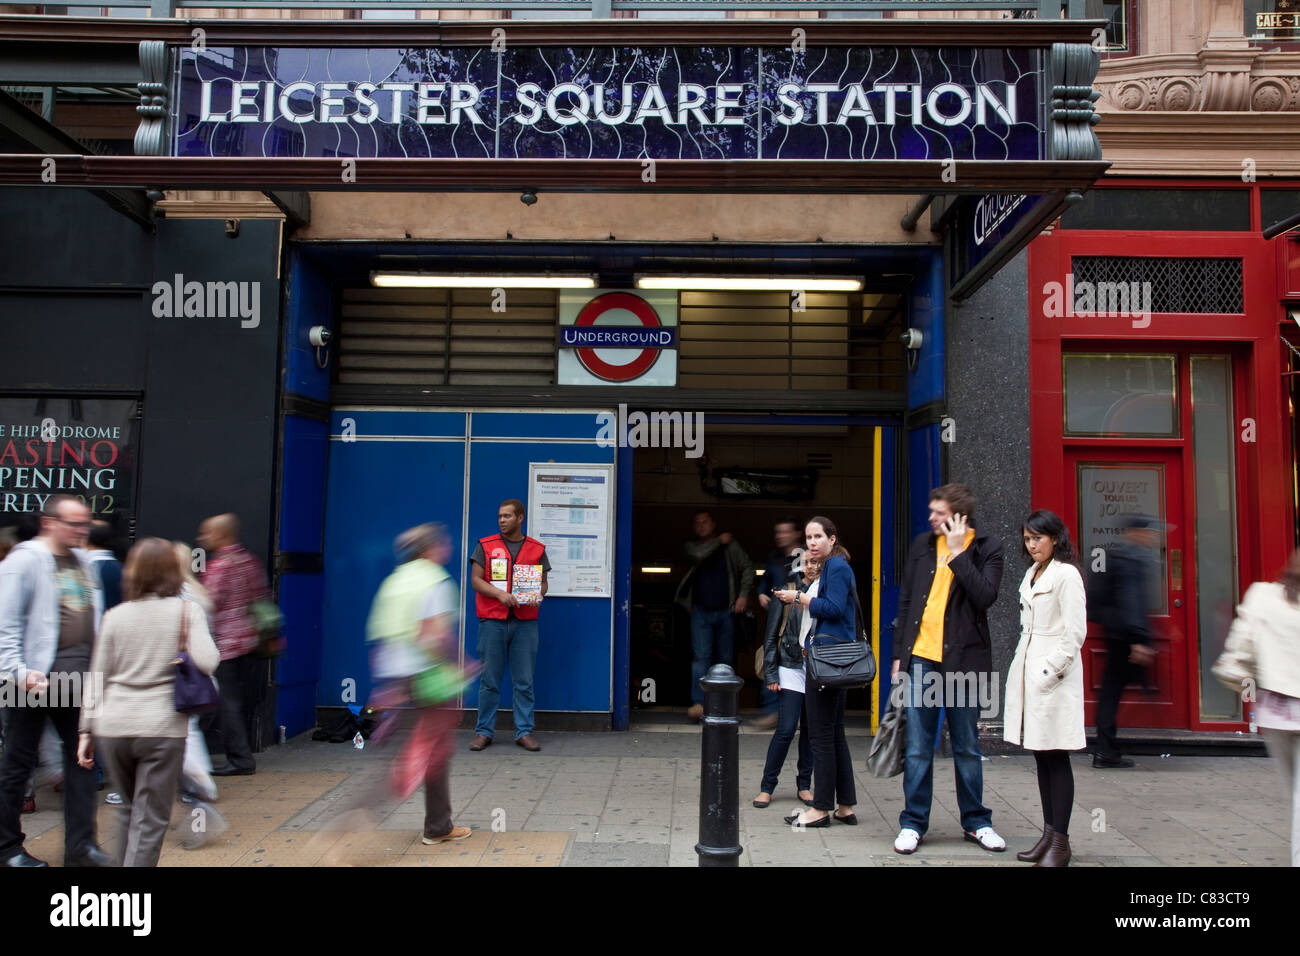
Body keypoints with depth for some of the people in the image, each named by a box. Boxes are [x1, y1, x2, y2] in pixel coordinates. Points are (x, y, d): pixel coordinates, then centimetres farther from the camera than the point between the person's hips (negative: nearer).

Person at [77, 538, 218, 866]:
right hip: (162, 728, -4)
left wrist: (87, 730, 13)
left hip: (113, 727, 4)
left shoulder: (115, 616, 6)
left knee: (130, 809, 23)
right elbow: (207, 663, -18)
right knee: (150, 821, 3)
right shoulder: (188, 611, -4)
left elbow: (98, 679, 7)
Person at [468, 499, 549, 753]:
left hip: (525, 621, 1)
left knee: (524, 681, 2)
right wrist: (500, 594, -13)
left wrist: (538, 595, -9)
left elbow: (543, 582, 14)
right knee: (489, 680, 2)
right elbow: (475, 580, 2)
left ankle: (524, 731, 10)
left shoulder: (537, 549, 11)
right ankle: (484, 731, 11)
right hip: (492, 620, -1)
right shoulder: (486, 546, 8)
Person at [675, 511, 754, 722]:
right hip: (701, 611, -1)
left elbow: (748, 567, 8)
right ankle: (698, 703, -16)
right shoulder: (691, 546, 10)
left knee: (726, 659, 4)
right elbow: (698, 555, -12)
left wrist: (743, 595, -2)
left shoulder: (730, 546, 9)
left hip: (726, 611, 1)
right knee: (701, 656, -11)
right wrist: (719, 541, -1)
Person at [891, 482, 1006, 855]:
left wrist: (958, 552, -16)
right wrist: (900, 653, 10)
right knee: (917, 748, 4)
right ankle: (913, 823, 15)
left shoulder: (987, 547, -1)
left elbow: (985, 596, -17)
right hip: (921, 657, 2)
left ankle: (976, 822, 26)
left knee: (967, 747, 11)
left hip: (963, 660, -2)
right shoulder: (922, 544, 8)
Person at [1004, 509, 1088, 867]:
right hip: (1027, 672, 8)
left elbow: (1076, 632, -14)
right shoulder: (1031, 575, 16)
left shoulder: (1066, 575, -9)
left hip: (1053, 674, -8)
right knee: (1041, 757, 11)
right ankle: (1048, 834, 19)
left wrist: (1052, 669, -15)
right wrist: (1022, 667, 14)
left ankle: (1060, 843, 4)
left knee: (1056, 757, -3)